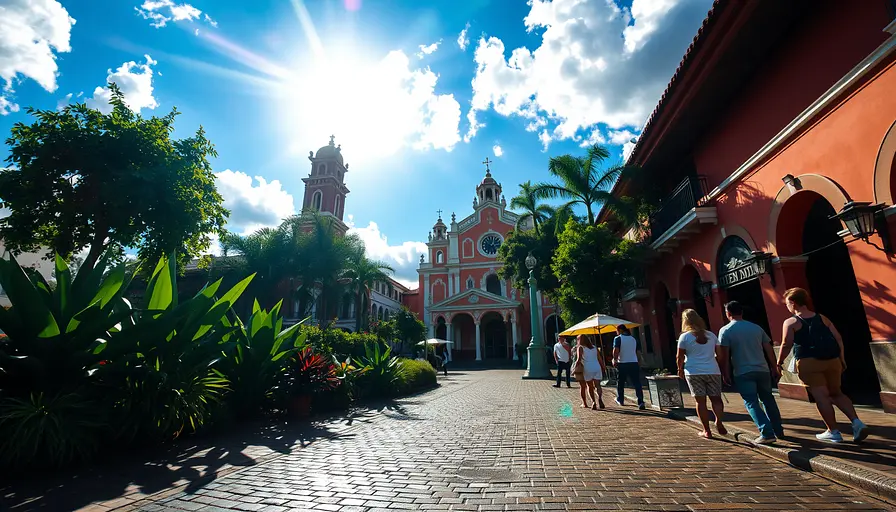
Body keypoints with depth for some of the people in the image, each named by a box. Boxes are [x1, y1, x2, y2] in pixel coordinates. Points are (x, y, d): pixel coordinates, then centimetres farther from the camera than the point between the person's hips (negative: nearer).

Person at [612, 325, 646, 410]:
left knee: (620, 383, 13)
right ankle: (640, 402, -9)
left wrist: (614, 360, -5)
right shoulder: (633, 339, 13)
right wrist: (639, 363, 20)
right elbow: (638, 353, 14)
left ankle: (620, 400, 26)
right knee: (637, 383, 1)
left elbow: (616, 350, -17)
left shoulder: (618, 338, -4)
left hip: (622, 364, -4)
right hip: (634, 363, 4)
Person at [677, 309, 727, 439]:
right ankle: (719, 421, -14)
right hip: (713, 371, 3)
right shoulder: (711, 335, 8)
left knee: (700, 401, 3)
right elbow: (719, 354, 10)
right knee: (716, 399, 9)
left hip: (694, 372, -3)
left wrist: (680, 369, 14)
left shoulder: (684, 337, -2)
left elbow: (680, 357, -1)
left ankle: (707, 431, 6)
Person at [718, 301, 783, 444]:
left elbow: (724, 355, -9)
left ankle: (767, 433, -8)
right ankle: (778, 430, 29)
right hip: (763, 370, 5)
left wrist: (725, 373, -2)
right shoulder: (756, 327, 8)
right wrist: (775, 368, 17)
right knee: (768, 400, 20)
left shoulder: (725, 331, -6)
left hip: (743, 373, -5)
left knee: (751, 403, 0)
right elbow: (769, 349, 9)